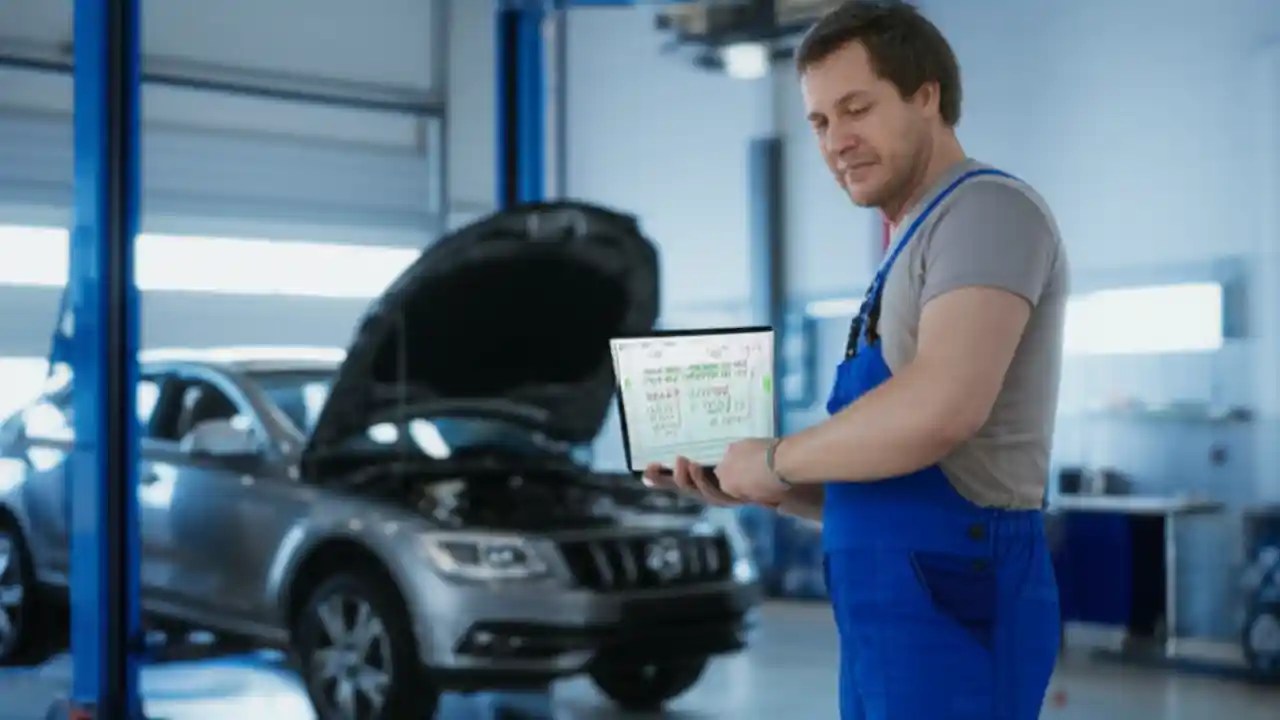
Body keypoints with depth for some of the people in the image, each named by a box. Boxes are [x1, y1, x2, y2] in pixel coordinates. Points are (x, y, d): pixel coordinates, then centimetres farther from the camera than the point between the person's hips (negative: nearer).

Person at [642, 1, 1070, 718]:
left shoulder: (988, 208, -7)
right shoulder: (919, 253, 24)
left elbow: (942, 408, -26)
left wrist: (776, 459, -11)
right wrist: (756, 489, 9)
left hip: (948, 610, -10)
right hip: (896, 616, 10)